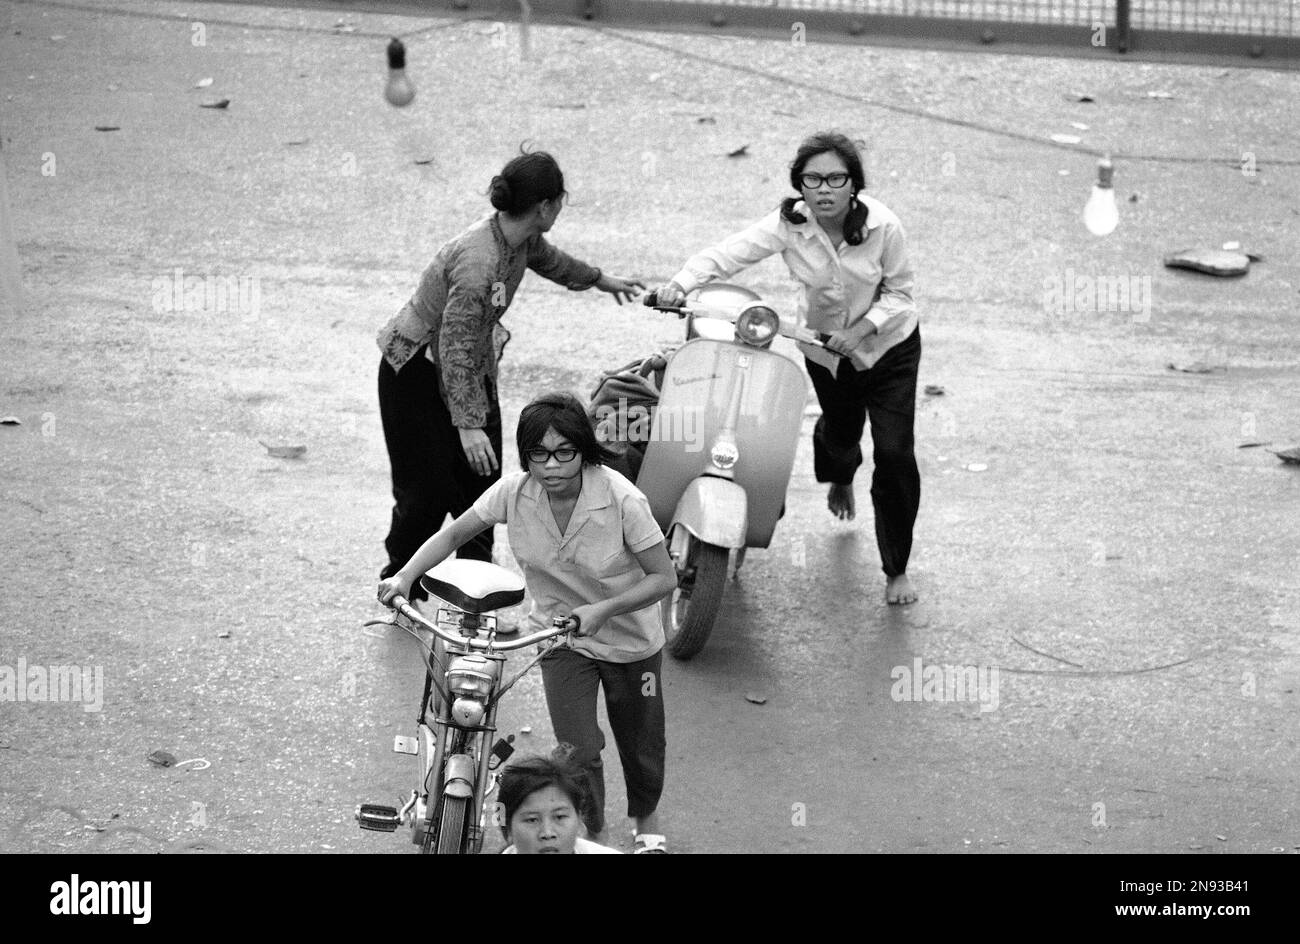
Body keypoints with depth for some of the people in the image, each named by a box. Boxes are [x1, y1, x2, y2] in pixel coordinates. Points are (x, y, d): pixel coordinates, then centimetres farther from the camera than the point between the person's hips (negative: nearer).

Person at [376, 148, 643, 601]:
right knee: (428, 488, -6)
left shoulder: (522, 239, -8)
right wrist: (468, 425, -36)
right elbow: (456, 348, -34)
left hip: (472, 369, 8)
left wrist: (601, 280, 37)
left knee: (482, 479, 5)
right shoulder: (477, 261, -35)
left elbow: (548, 259, 20)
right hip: (418, 372, -8)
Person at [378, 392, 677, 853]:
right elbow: (452, 535, -5)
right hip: (563, 639, 1)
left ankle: (647, 820, 47)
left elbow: (664, 577, -21)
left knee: (642, 746, 16)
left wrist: (603, 609, -33)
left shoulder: (621, 499, -29)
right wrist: (404, 577, -20)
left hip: (632, 641, -1)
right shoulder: (514, 493, -20)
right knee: (578, 750, -9)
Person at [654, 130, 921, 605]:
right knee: (839, 432, 23)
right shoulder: (789, 224, -23)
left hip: (889, 342, -2)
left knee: (894, 455, -9)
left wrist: (862, 328, -29)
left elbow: (899, 293, -14)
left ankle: (897, 569, 8)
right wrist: (681, 283, -47)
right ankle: (840, 476, 66)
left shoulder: (882, 226, -27)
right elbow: (728, 253, -30)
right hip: (825, 347, 2)